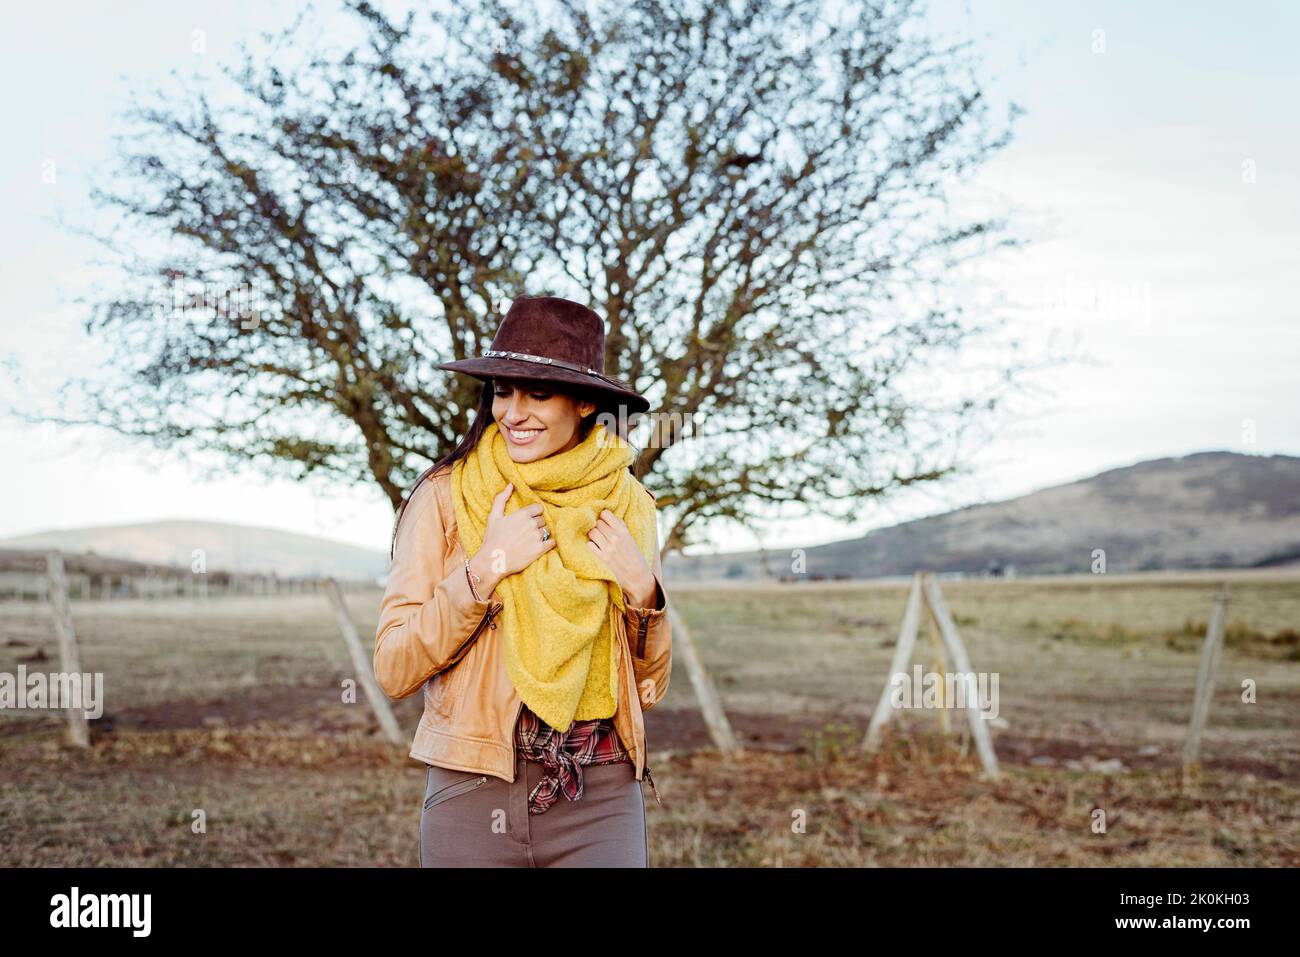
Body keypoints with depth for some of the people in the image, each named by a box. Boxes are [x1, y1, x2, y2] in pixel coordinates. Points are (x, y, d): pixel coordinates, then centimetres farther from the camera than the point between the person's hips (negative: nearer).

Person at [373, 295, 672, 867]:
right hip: (474, 795, -2)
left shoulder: (627, 506, 4)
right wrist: (485, 568, -16)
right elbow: (393, 670, -7)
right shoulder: (444, 498, -4)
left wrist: (641, 590, -8)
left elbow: (650, 686, 8)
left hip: (602, 800, 2)